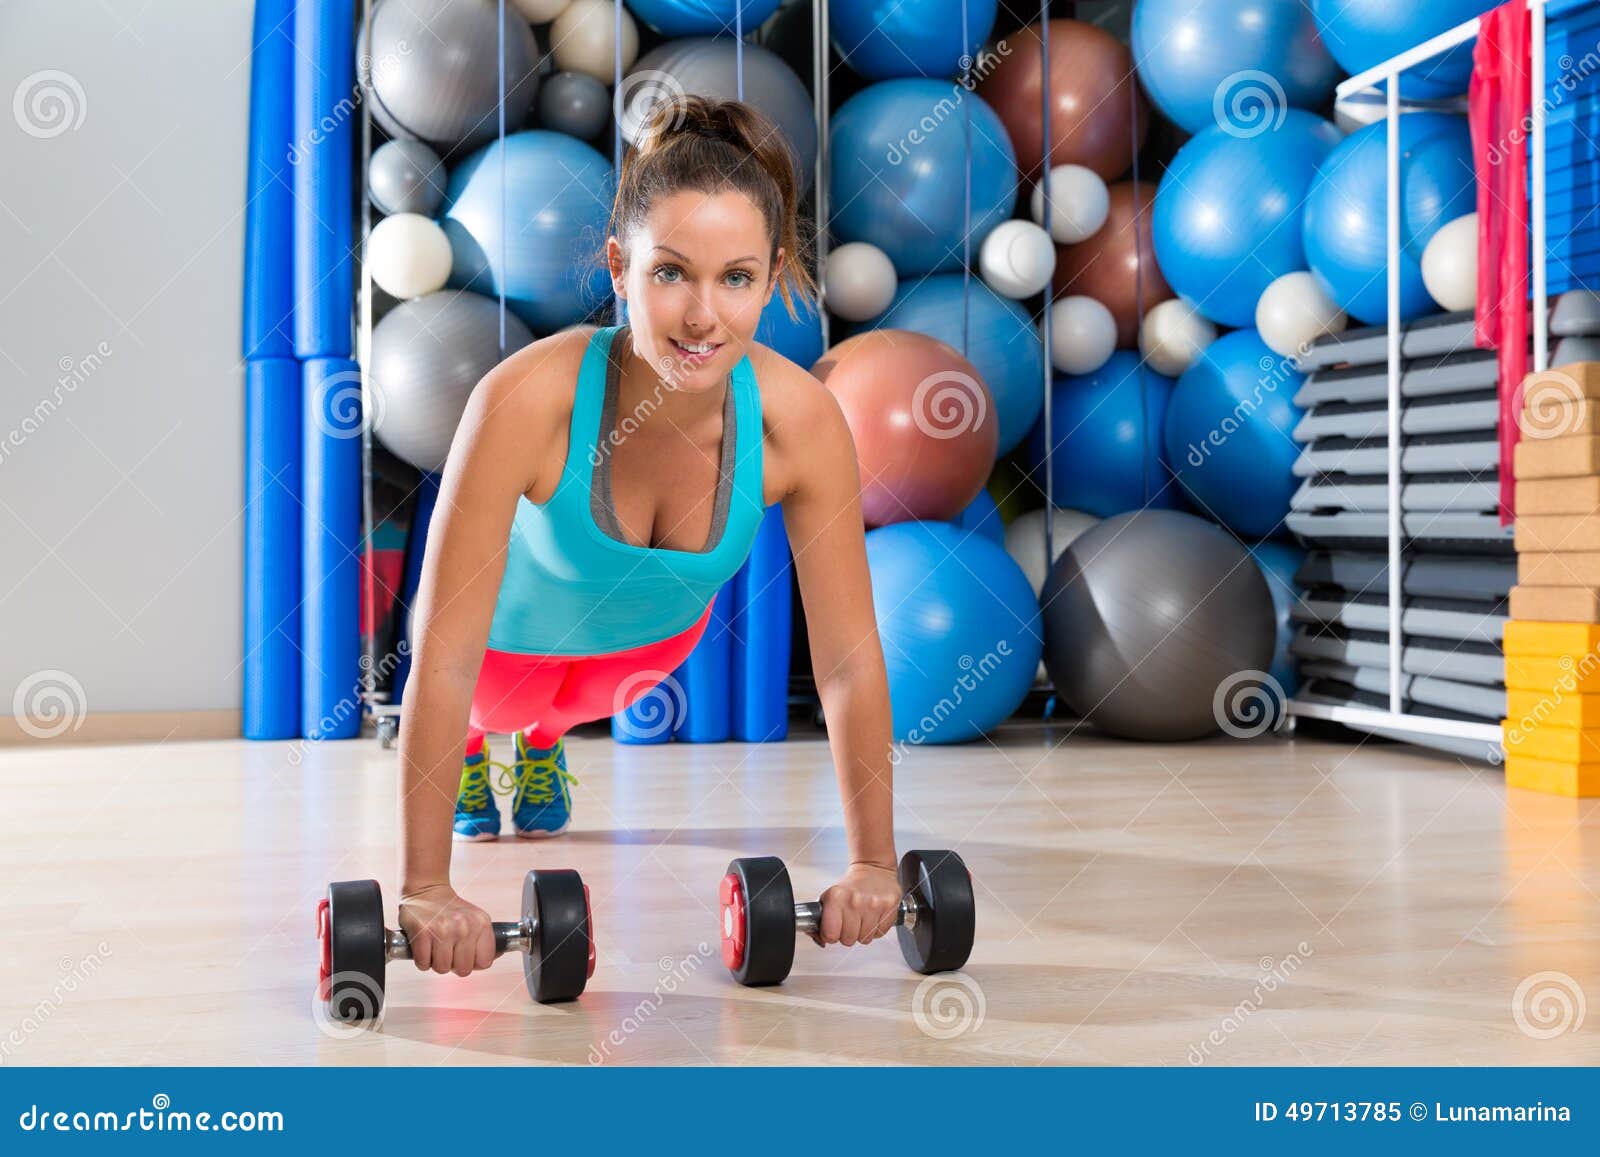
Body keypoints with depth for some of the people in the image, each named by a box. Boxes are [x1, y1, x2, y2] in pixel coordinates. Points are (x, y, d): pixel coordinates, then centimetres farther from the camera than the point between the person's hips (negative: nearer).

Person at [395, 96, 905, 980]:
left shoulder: (801, 420, -38)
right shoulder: (528, 399, -46)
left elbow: (850, 659, -27)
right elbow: (441, 658, -40)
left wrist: (874, 864, -25)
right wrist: (425, 890, -40)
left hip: (657, 631, 2)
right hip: (515, 620, -2)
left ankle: (543, 741, 67)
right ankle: (472, 744, 63)